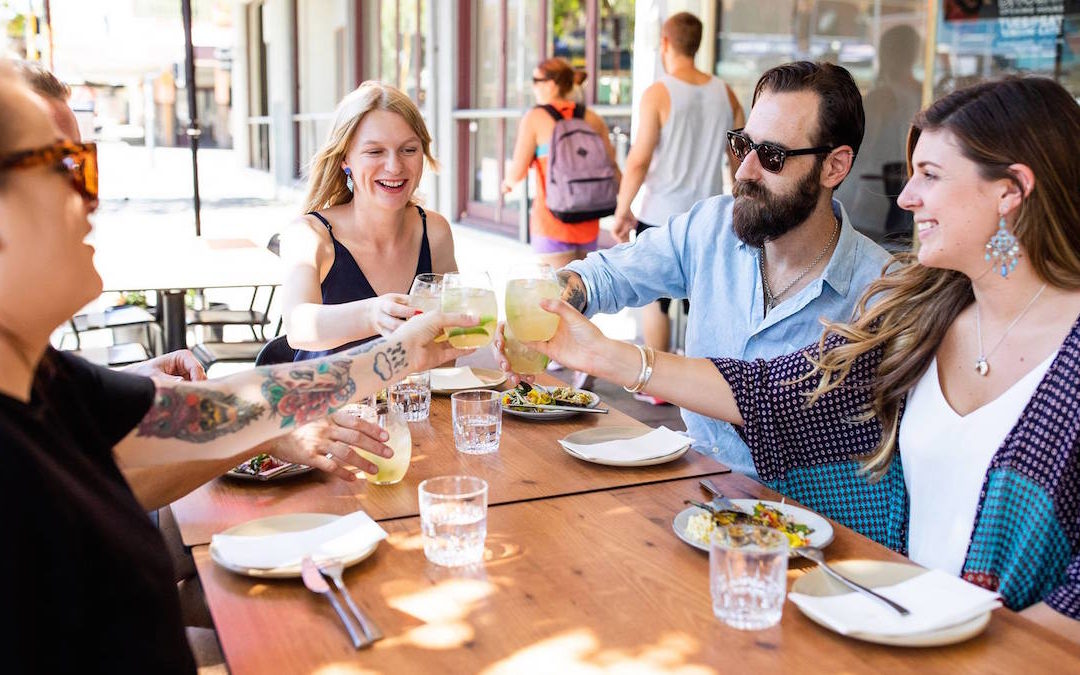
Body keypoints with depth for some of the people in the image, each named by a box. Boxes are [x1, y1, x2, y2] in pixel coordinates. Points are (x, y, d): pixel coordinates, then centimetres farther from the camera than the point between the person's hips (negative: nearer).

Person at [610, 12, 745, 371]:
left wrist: (622, 210, -5)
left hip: (660, 215, -4)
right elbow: (741, 160, 9)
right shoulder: (725, 94, 4)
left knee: (654, 300, 9)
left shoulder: (658, 93, -10)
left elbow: (639, 161, -14)